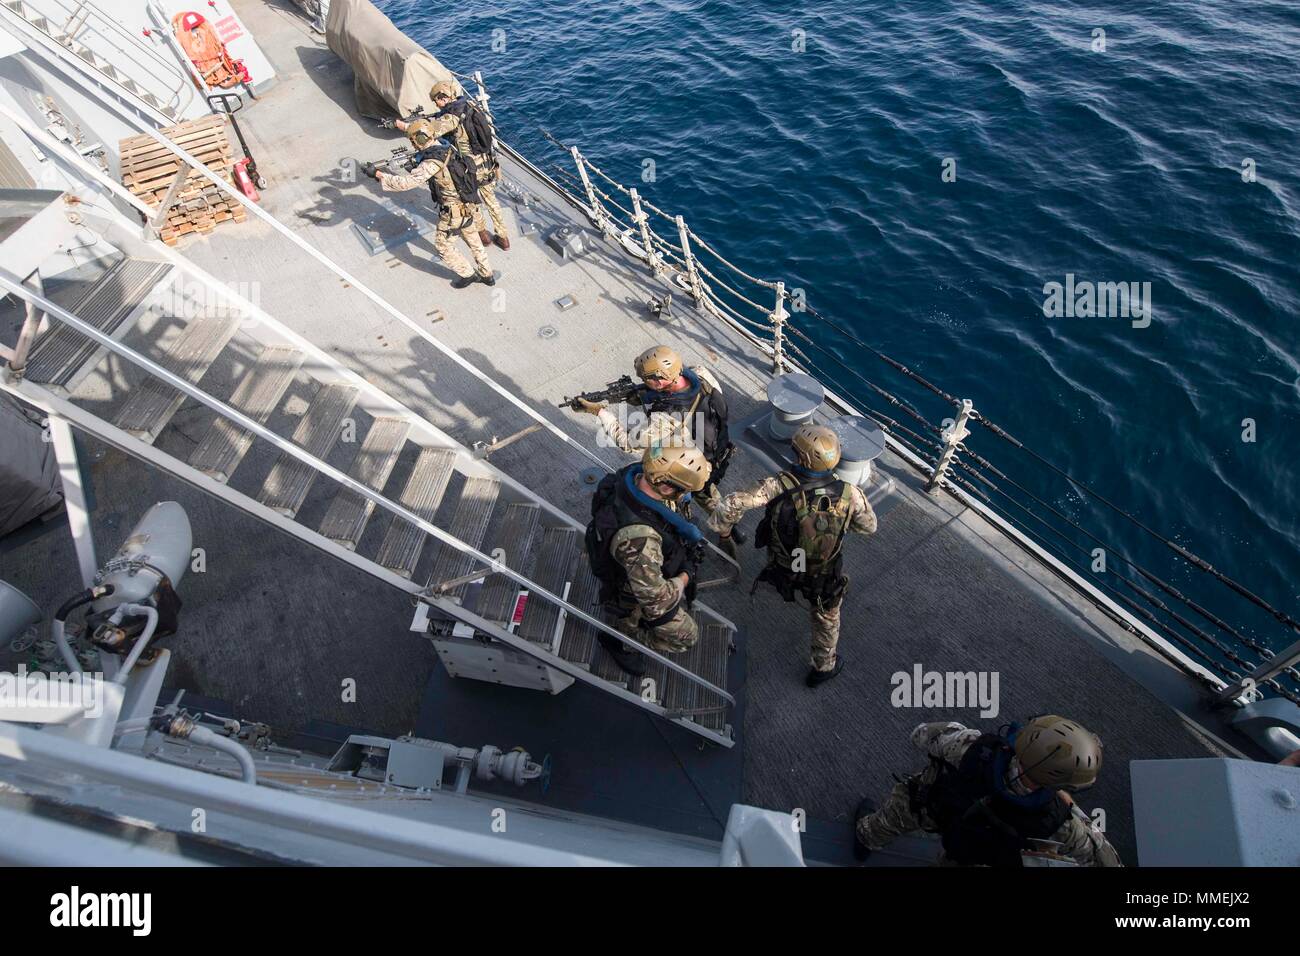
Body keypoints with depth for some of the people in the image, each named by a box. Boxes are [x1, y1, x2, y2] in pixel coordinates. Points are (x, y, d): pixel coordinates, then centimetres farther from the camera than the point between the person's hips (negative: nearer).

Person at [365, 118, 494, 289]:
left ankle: (467, 275, 24)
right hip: (467, 206, 8)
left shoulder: (432, 162, -26)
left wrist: (377, 173, -24)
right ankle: (486, 275, 35)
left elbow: (406, 183, -29)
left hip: (453, 212, -8)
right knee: (473, 240, 22)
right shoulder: (446, 149, -1)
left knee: (443, 245, 12)